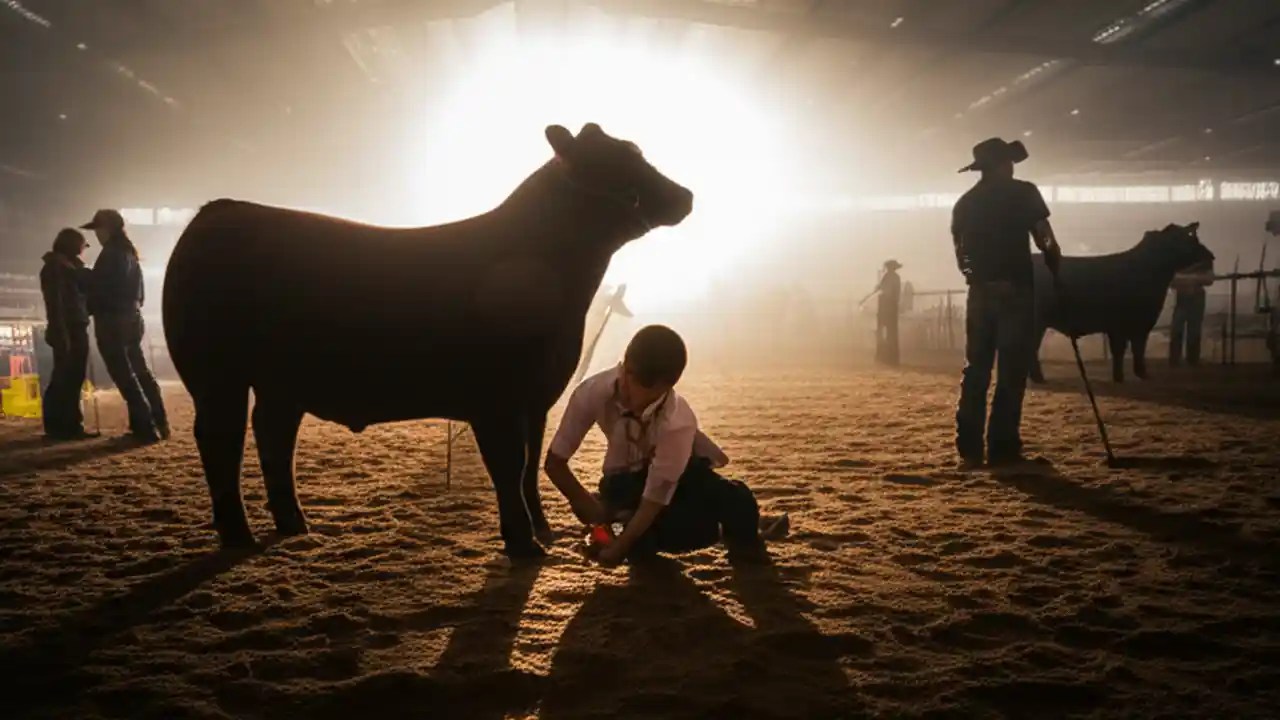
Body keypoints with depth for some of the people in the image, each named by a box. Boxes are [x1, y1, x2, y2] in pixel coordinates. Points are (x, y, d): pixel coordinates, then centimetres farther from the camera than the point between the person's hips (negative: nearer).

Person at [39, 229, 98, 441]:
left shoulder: (71, 268, 19)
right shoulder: (54, 268, -7)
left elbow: (83, 297, 19)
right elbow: (55, 304, -16)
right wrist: (61, 334, -22)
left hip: (77, 330, 9)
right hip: (67, 332, -9)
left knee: (73, 379, 9)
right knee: (64, 380, -6)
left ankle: (70, 425, 13)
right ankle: (58, 426, -3)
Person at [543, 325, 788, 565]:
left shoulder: (678, 422, -36)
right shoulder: (593, 392, -31)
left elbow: (655, 498, -30)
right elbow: (555, 461, -19)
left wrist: (619, 547, -35)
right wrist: (593, 509, -22)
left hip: (680, 473, -1)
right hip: (626, 480, 1)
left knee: (736, 501, -27)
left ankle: (744, 542, 7)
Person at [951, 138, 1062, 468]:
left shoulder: (965, 202, 11)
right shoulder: (1023, 193, -2)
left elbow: (961, 254, 9)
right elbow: (1045, 241, -3)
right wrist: (1057, 269, 13)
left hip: (980, 292, 4)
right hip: (1015, 291, -4)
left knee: (976, 370, 9)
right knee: (1011, 372, 0)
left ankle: (969, 449, 7)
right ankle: (1003, 449, -1)